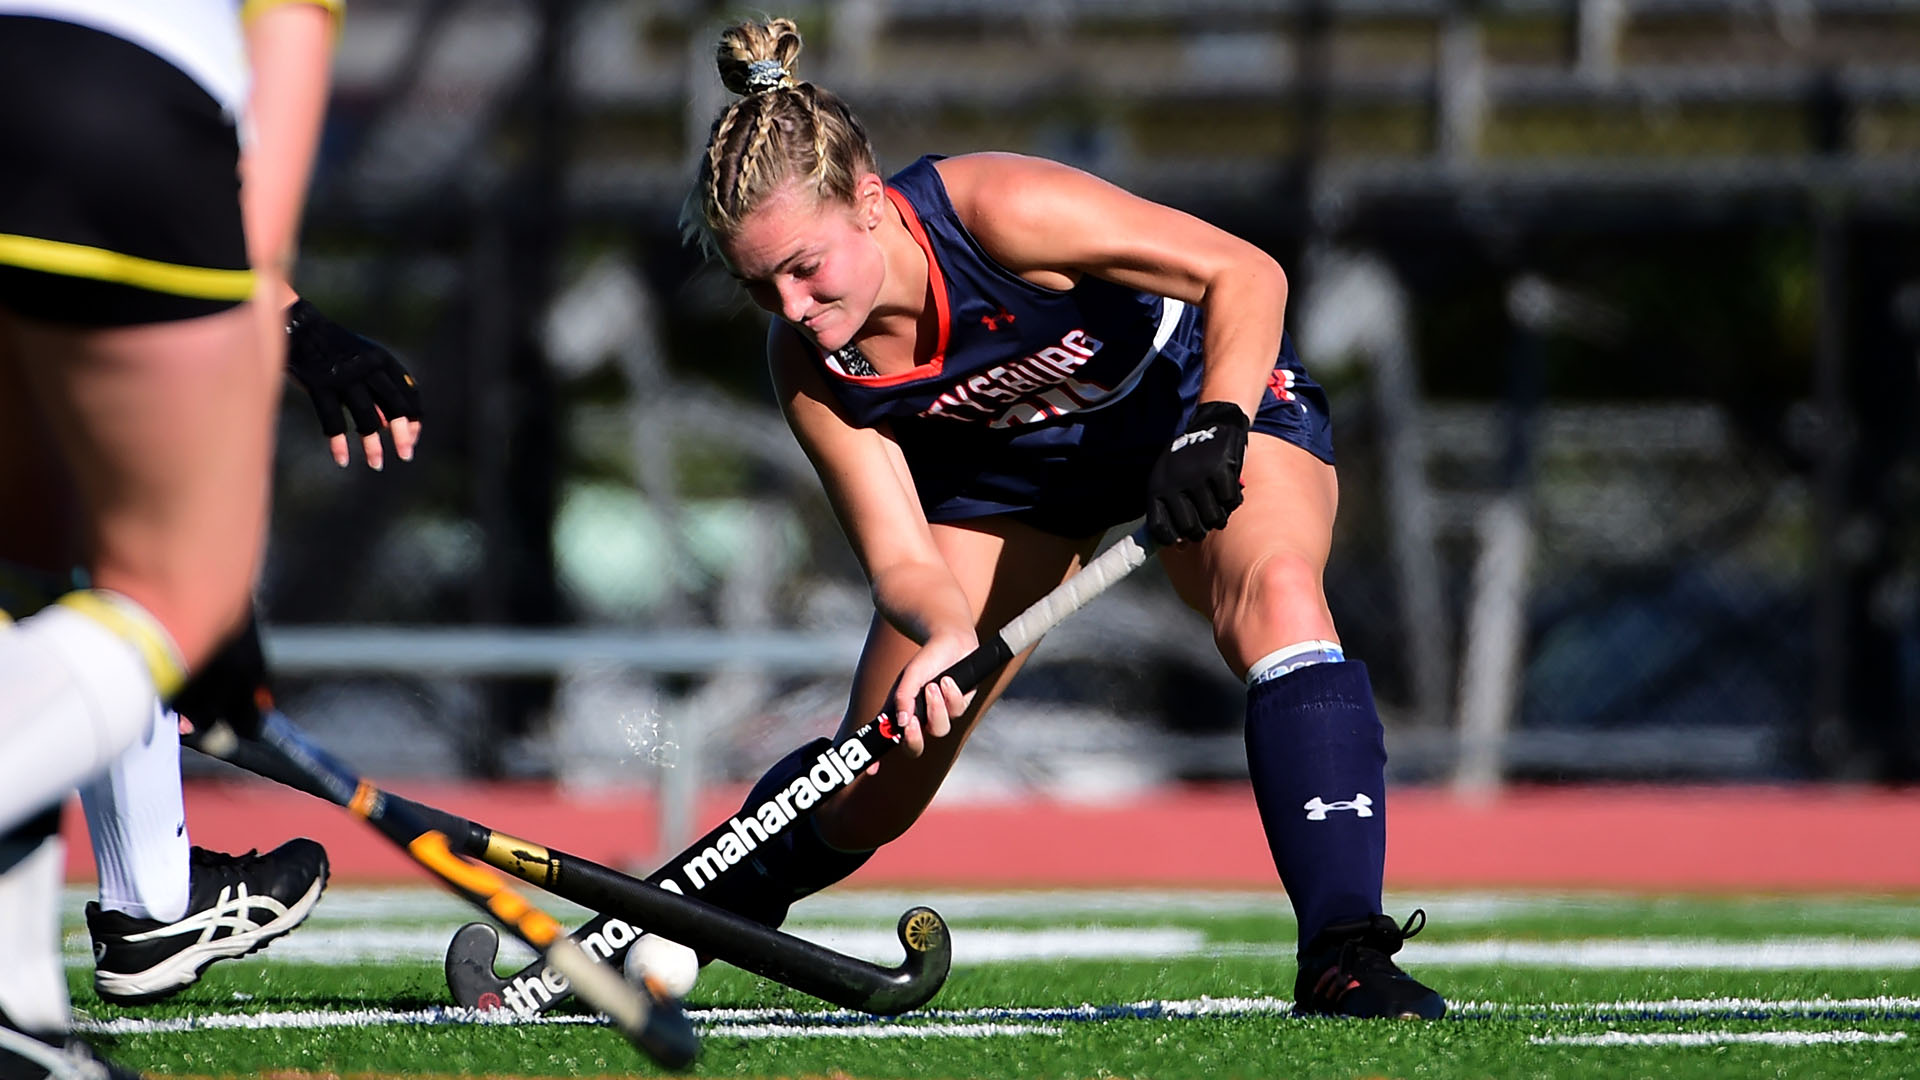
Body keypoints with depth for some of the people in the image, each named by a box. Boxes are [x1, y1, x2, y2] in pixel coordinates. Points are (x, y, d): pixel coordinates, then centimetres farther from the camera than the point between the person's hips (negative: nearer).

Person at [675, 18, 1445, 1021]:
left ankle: (1343, 957, -41)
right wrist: (943, 632, -44)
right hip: (1009, 457, 4)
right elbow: (899, 558, -21)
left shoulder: (997, 212, -37)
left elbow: (1244, 273, -30)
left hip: (1212, 386, -4)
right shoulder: (811, 370, -23)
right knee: (868, 794, 3)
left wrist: (1215, 427, -46)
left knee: (1275, 591, -37)